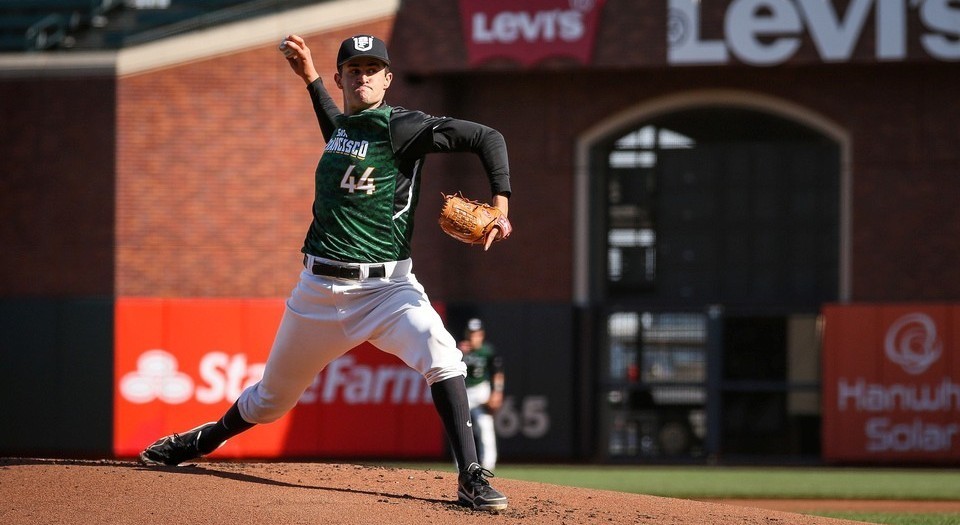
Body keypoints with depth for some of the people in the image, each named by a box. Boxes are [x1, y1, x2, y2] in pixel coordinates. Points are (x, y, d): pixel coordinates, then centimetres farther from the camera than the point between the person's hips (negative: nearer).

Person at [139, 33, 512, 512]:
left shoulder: (400, 127, -10)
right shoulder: (344, 125, 9)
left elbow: (486, 138, -15)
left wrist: (500, 207, -27)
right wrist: (309, 76, 26)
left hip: (387, 287, -5)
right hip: (320, 288, 5)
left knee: (439, 352, -33)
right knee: (272, 397, 18)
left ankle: (472, 479, -32)